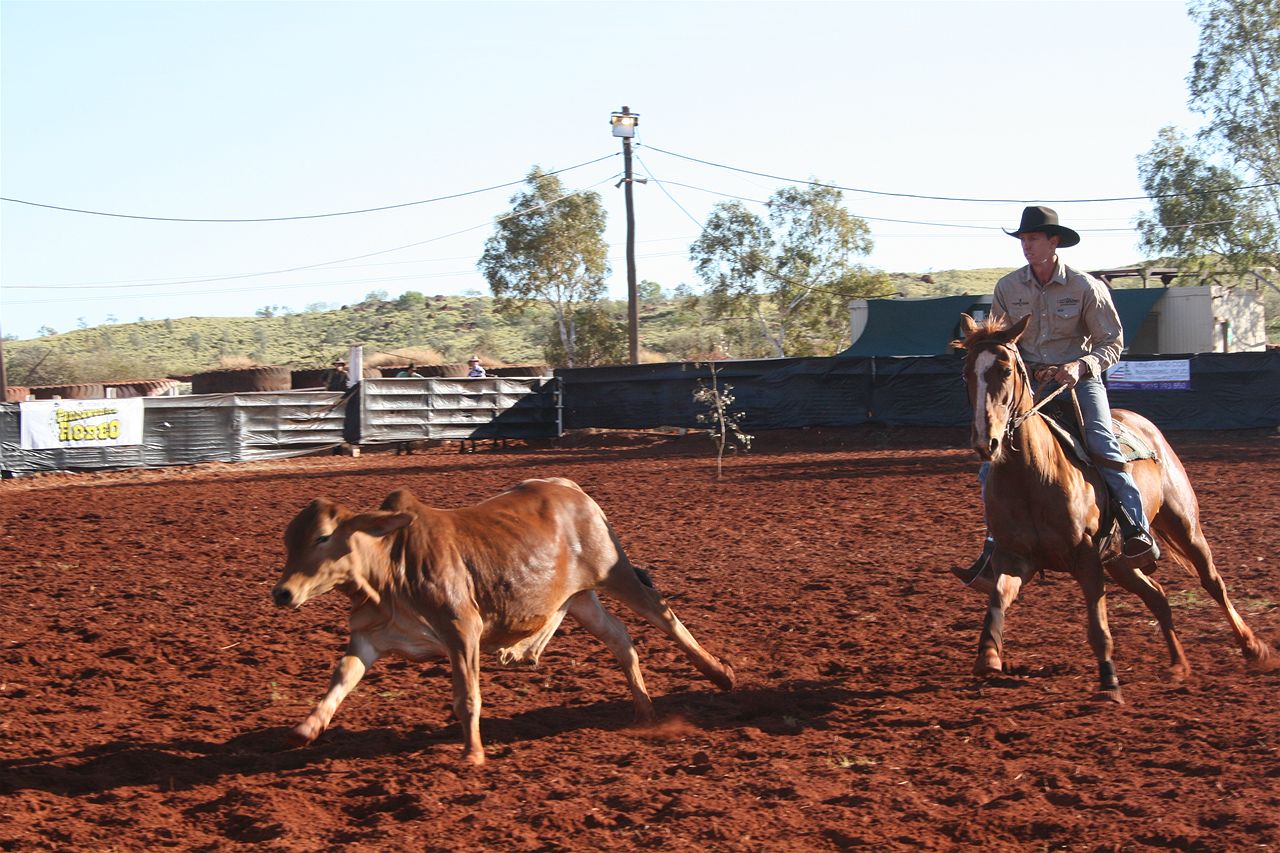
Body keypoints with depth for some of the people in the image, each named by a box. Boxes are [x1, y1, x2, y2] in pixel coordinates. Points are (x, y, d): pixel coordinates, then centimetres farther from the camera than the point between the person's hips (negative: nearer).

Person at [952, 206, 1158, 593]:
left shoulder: (1085, 287, -6)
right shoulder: (1007, 288, 2)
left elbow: (1112, 342, -3)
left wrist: (1081, 366, -21)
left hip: (1078, 378, -3)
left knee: (1101, 442, -29)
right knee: (993, 465, -9)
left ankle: (1137, 529, -23)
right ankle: (994, 551, -3)